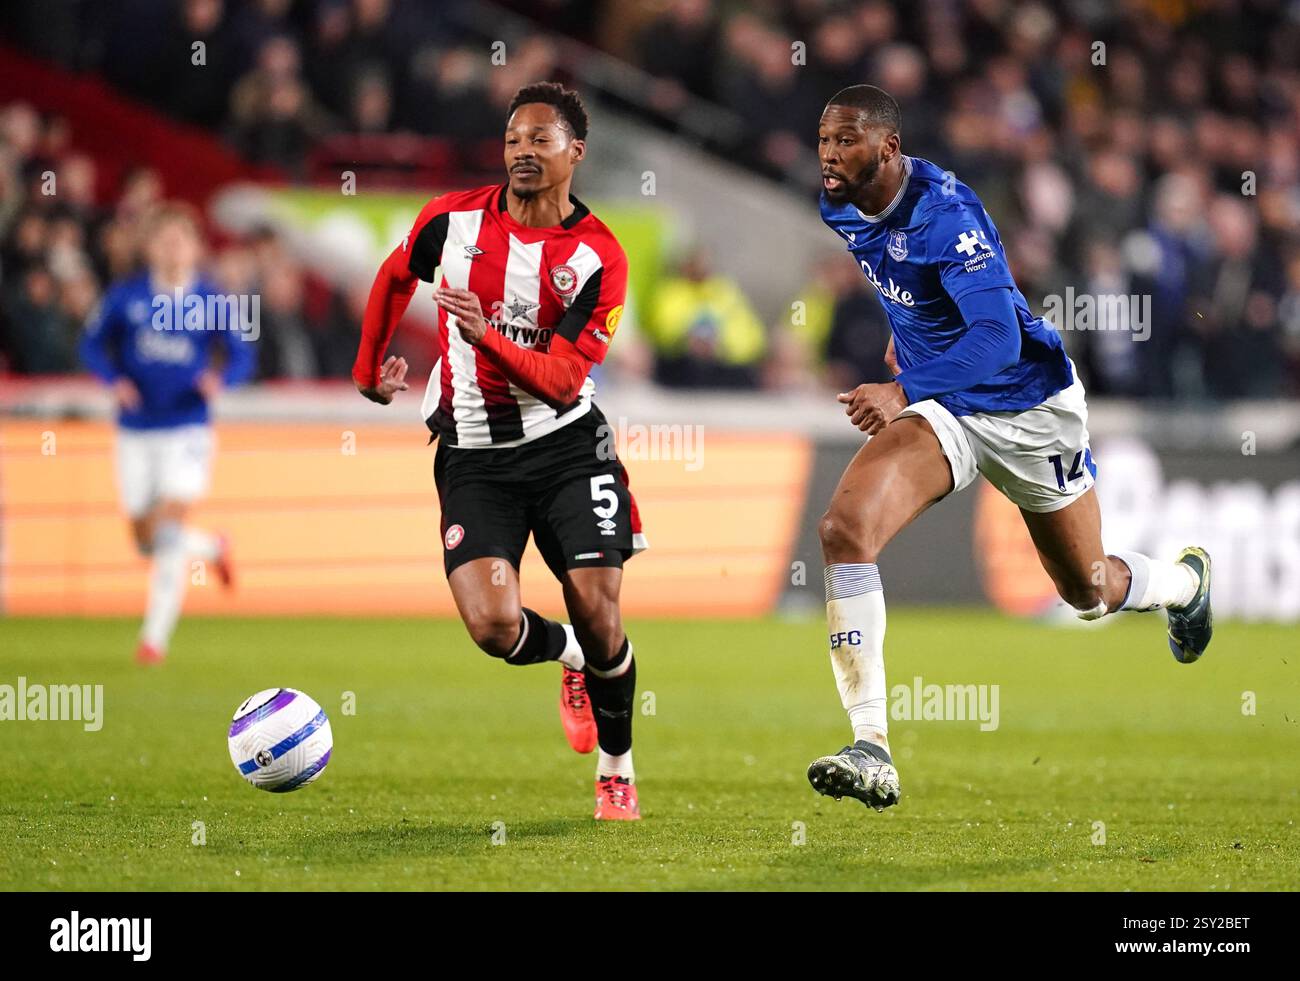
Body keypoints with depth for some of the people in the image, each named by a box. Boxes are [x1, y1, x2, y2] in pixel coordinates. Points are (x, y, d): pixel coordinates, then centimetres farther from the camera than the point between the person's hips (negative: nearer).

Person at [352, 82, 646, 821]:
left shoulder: (599, 258, -10)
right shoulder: (453, 219, -4)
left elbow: (563, 380, -15)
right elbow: (396, 278, 18)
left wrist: (488, 336, -30)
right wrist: (369, 371, 27)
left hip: (566, 444, -1)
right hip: (474, 454, 1)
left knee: (598, 613, -10)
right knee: (494, 626, -16)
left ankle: (618, 772, 16)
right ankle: (569, 658, 22)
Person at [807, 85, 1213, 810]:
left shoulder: (946, 212, -29)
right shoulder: (841, 211, -6)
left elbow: (998, 338, -37)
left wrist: (903, 391, -48)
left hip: (1028, 406, -5)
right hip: (941, 410, 5)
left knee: (1089, 592, 13)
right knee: (844, 527, -23)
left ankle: (1185, 582, 52)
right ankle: (872, 751, -25)